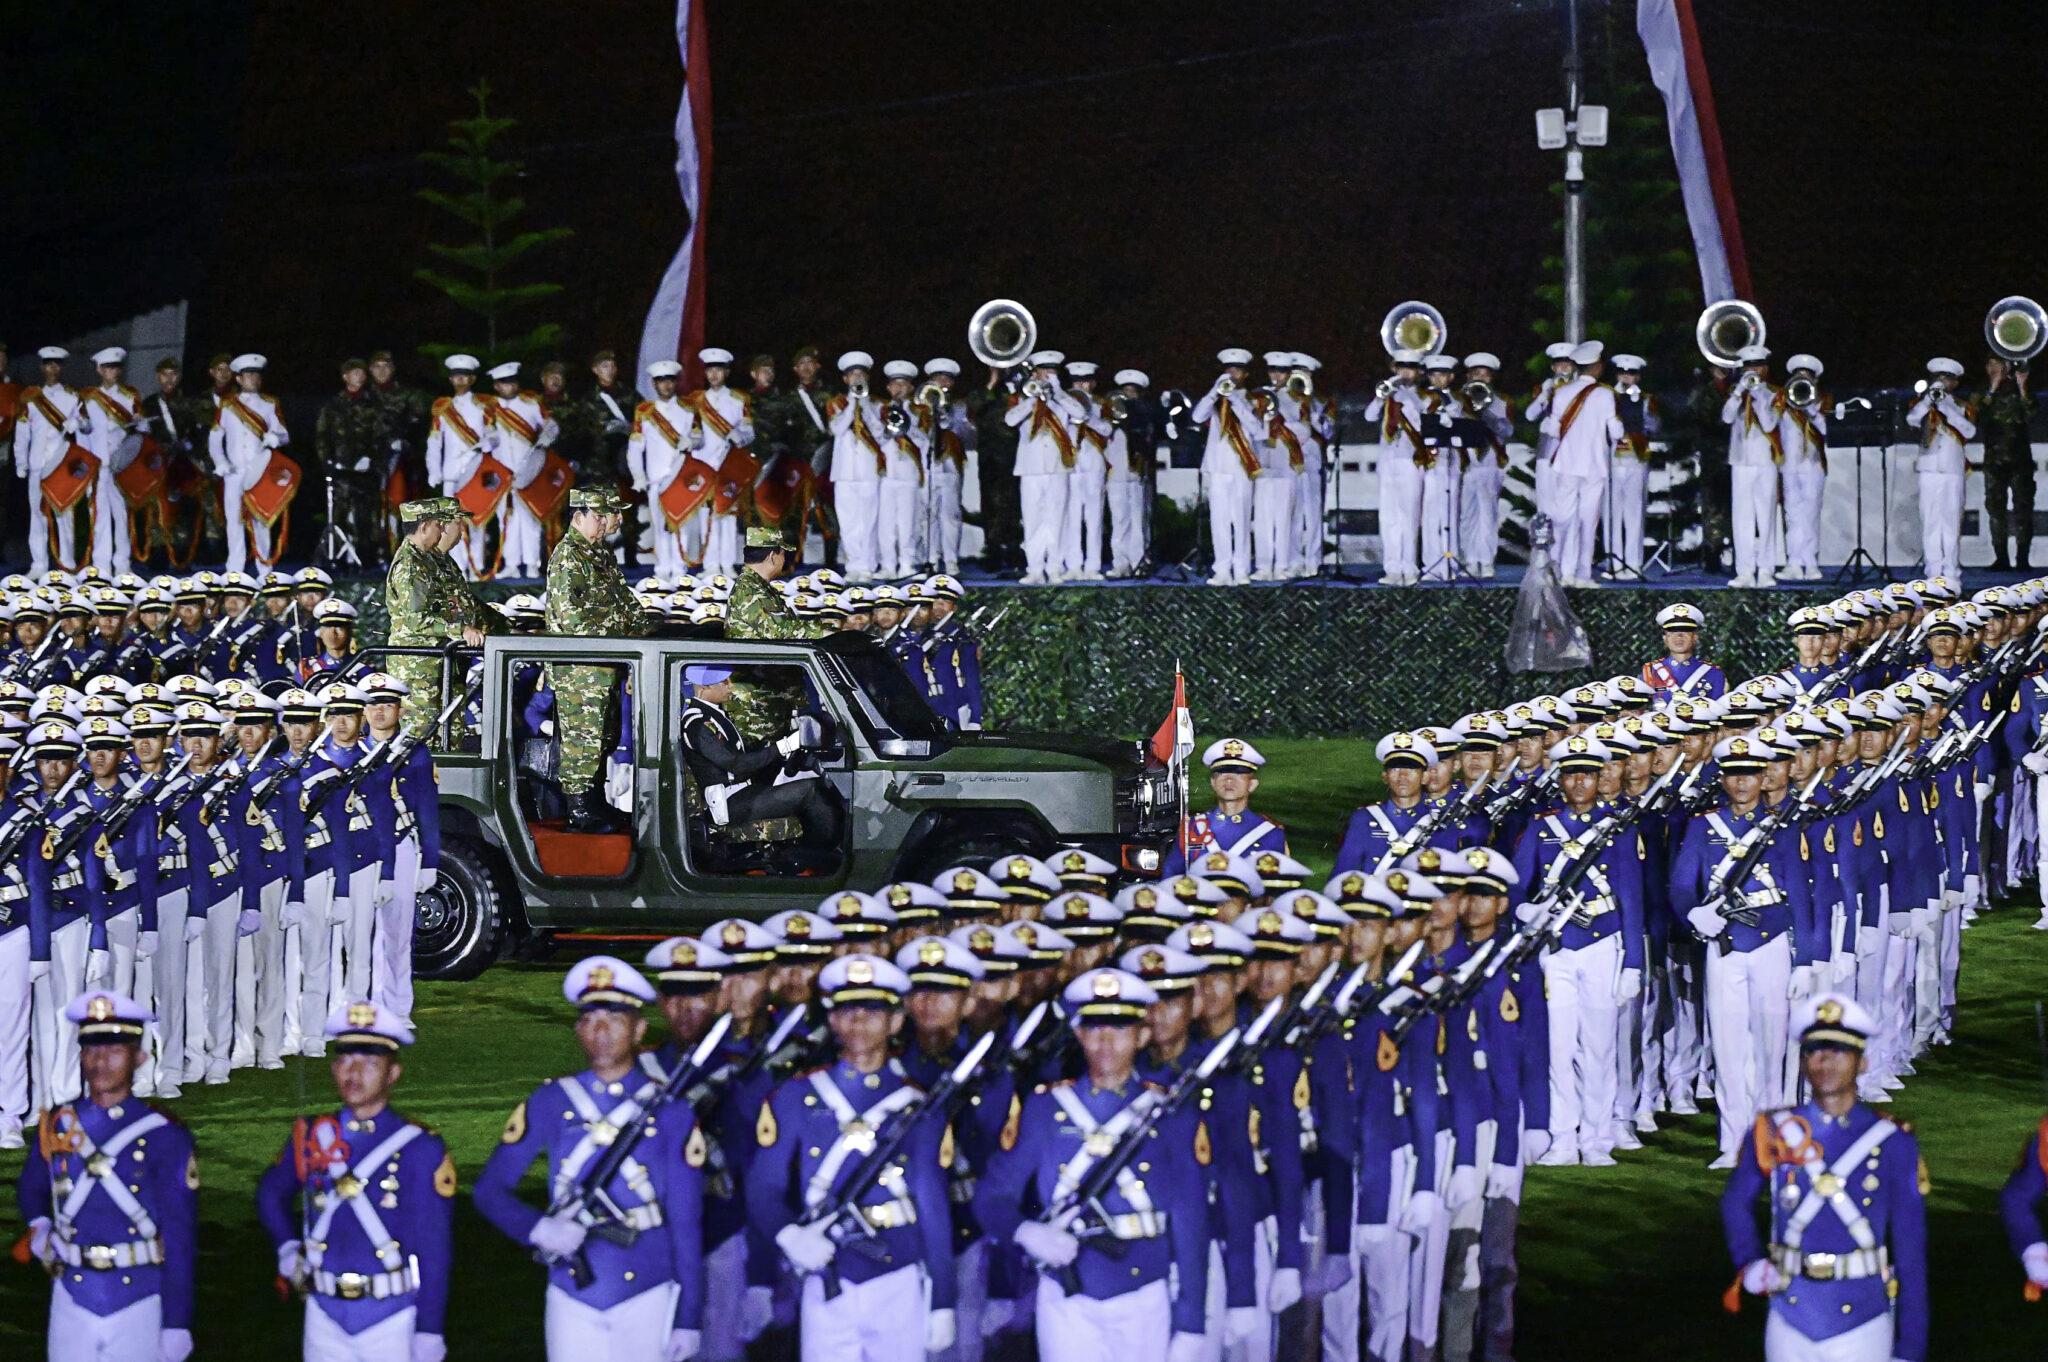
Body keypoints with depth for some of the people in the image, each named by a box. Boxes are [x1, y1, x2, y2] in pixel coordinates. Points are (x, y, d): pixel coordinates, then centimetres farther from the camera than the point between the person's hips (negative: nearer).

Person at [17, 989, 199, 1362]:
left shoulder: (165, 1138, -4)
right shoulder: (56, 1128, 6)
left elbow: (180, 1239, -5)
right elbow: (31, 1187, 27)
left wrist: (177, 1325, -9)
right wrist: (38, 1226, 5)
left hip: (140, 1303, -3)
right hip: (72, 1300, 3)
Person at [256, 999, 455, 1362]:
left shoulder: (421, 1151, -6)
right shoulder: (312, 1139, 5)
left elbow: (434, 1253, -6)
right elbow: (271, 1193, 26)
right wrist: (287, 1248, 10)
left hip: (392, 1320, -3)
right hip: (326, 1317, 3)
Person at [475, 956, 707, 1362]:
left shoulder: (669, 1111, 1)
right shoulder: (550, 1104, 5)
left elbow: (686, 1222, 1)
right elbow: (490, 1189, 5)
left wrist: (688, 1319, -3)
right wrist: (537, 1228, -16)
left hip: (647, 1297, -1)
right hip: (573, 1296, 1)